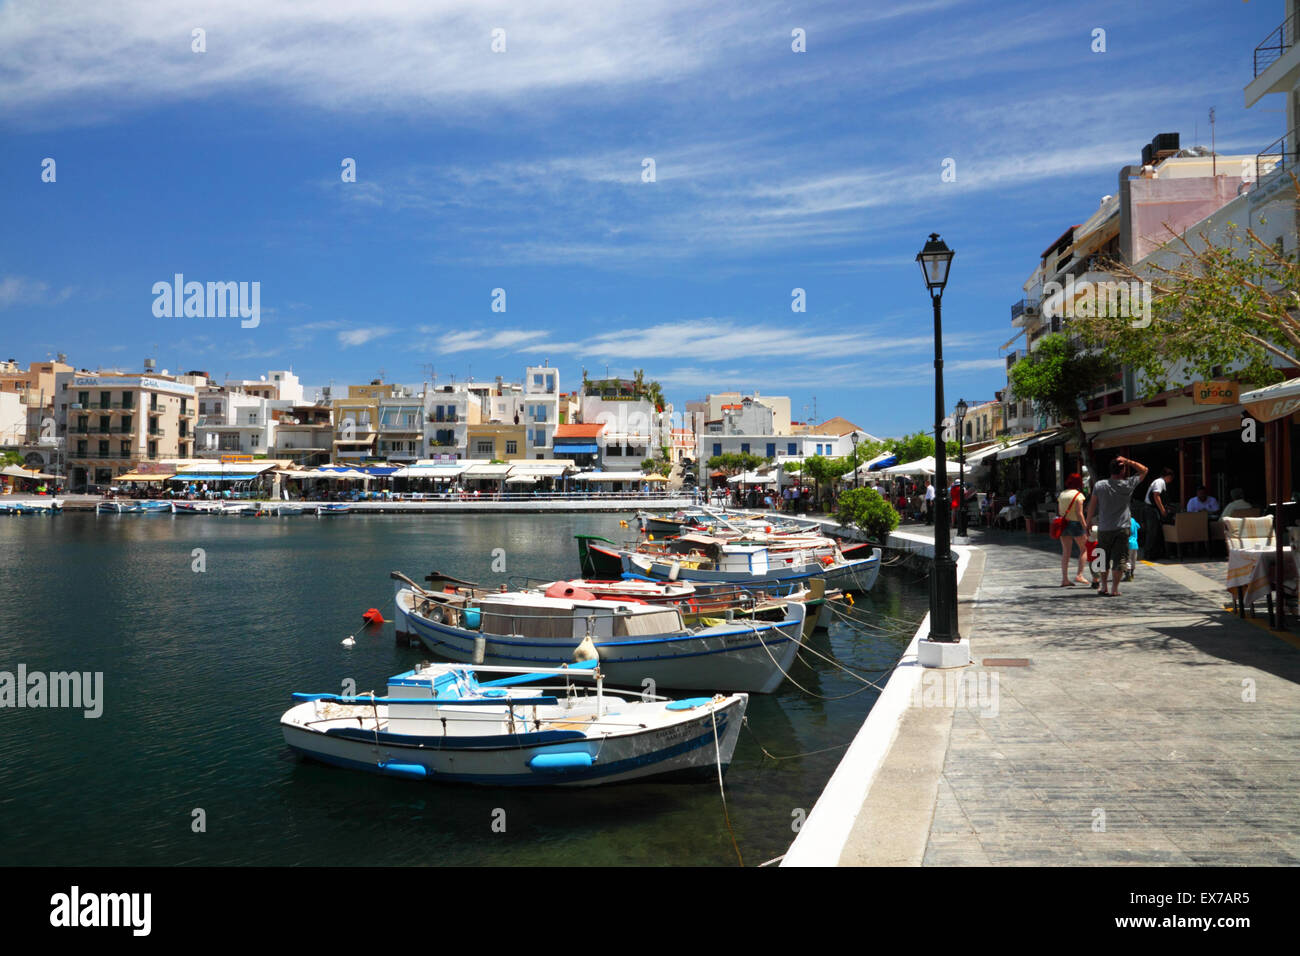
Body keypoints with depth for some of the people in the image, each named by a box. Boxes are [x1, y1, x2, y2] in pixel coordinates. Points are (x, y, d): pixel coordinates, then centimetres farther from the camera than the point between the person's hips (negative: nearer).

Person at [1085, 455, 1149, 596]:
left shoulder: (1099, 485, -3)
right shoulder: (1128, 485, -4)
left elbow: (1092, 507, 0)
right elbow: (1143, 470, 12)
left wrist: (1088, 523, 11)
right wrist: (1127, 461, 4)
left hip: (1104, 529, 1)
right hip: (1122, 528, -1)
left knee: (1104, 558, 14)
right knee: (1119, 559, 1)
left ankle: (1103, 587, 19)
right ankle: (1114, 589, -2)